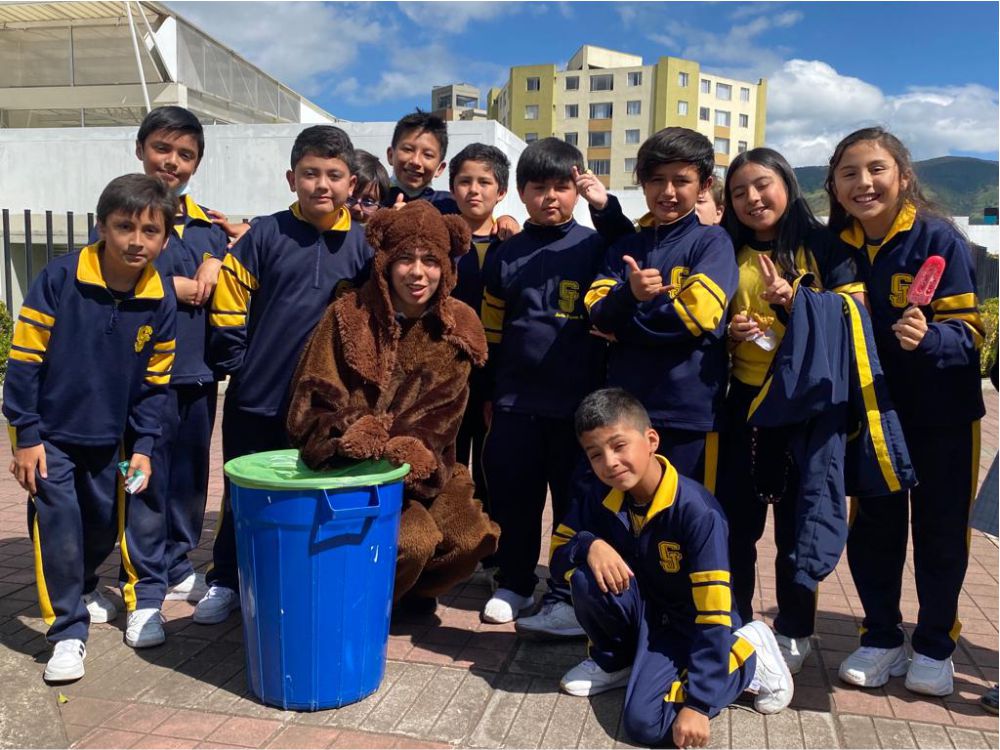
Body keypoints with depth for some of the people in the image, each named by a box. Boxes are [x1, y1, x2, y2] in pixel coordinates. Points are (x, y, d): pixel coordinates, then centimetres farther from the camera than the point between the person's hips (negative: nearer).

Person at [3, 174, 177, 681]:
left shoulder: (160, 301, -9)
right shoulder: (59, 279, -19)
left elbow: (154, 383, 0)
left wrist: (143, 447, -3)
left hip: (111, 439, 3)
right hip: (51, 435, -3)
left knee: (105, 526, 15)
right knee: (59, 533, -2)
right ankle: (68, 631, 13)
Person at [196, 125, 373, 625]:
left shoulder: (361, 245, 1)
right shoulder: (266, 235, -3)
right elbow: (229, 301, -1)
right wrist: (237, 363, -3)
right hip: (256, 397, -1)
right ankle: (225, 582, 29)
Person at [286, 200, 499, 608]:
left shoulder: (459, 326, 0)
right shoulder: (348, 315, -8)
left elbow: (441, 416, -5)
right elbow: (312, 406, -10)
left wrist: (405, 448, -26)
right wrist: (361, 434, -30)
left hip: (424, 469, 4)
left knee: (471, 539, -17)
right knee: (413, 540, -26)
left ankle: (416, 587, 16)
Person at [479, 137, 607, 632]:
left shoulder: (594, 247, 0)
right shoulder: (506, 256, 9)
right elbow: (491, 332, 14)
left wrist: (602, 391, -7)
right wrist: (489, 393, 15)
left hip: (577, 402, -2)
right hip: (515, 401, 3)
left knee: (574, 499, 7)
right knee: (513, 497, 10)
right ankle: (514, 584, 28)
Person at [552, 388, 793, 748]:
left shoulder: (696, 511, -29)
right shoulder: (600, 498, -12)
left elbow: (713, 615, -28)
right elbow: (558, 552, -3)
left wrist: (697, 704, -30)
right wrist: (590, 544, -27)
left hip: (685, 624, -4)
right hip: (644, 613, 5)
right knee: (586, 577, -25)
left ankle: (748, 657, 1)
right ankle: (613, 661, 5)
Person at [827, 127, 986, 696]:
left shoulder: (939, 238, -14)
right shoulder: (837, 248, -1)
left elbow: (968, 331, -17)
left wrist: (929, 338, -36)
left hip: (941, 415, -3)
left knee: (940, 532, 8)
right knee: (872, 530, 10)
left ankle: (935, 647, 27)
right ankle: (882, 638, 29)